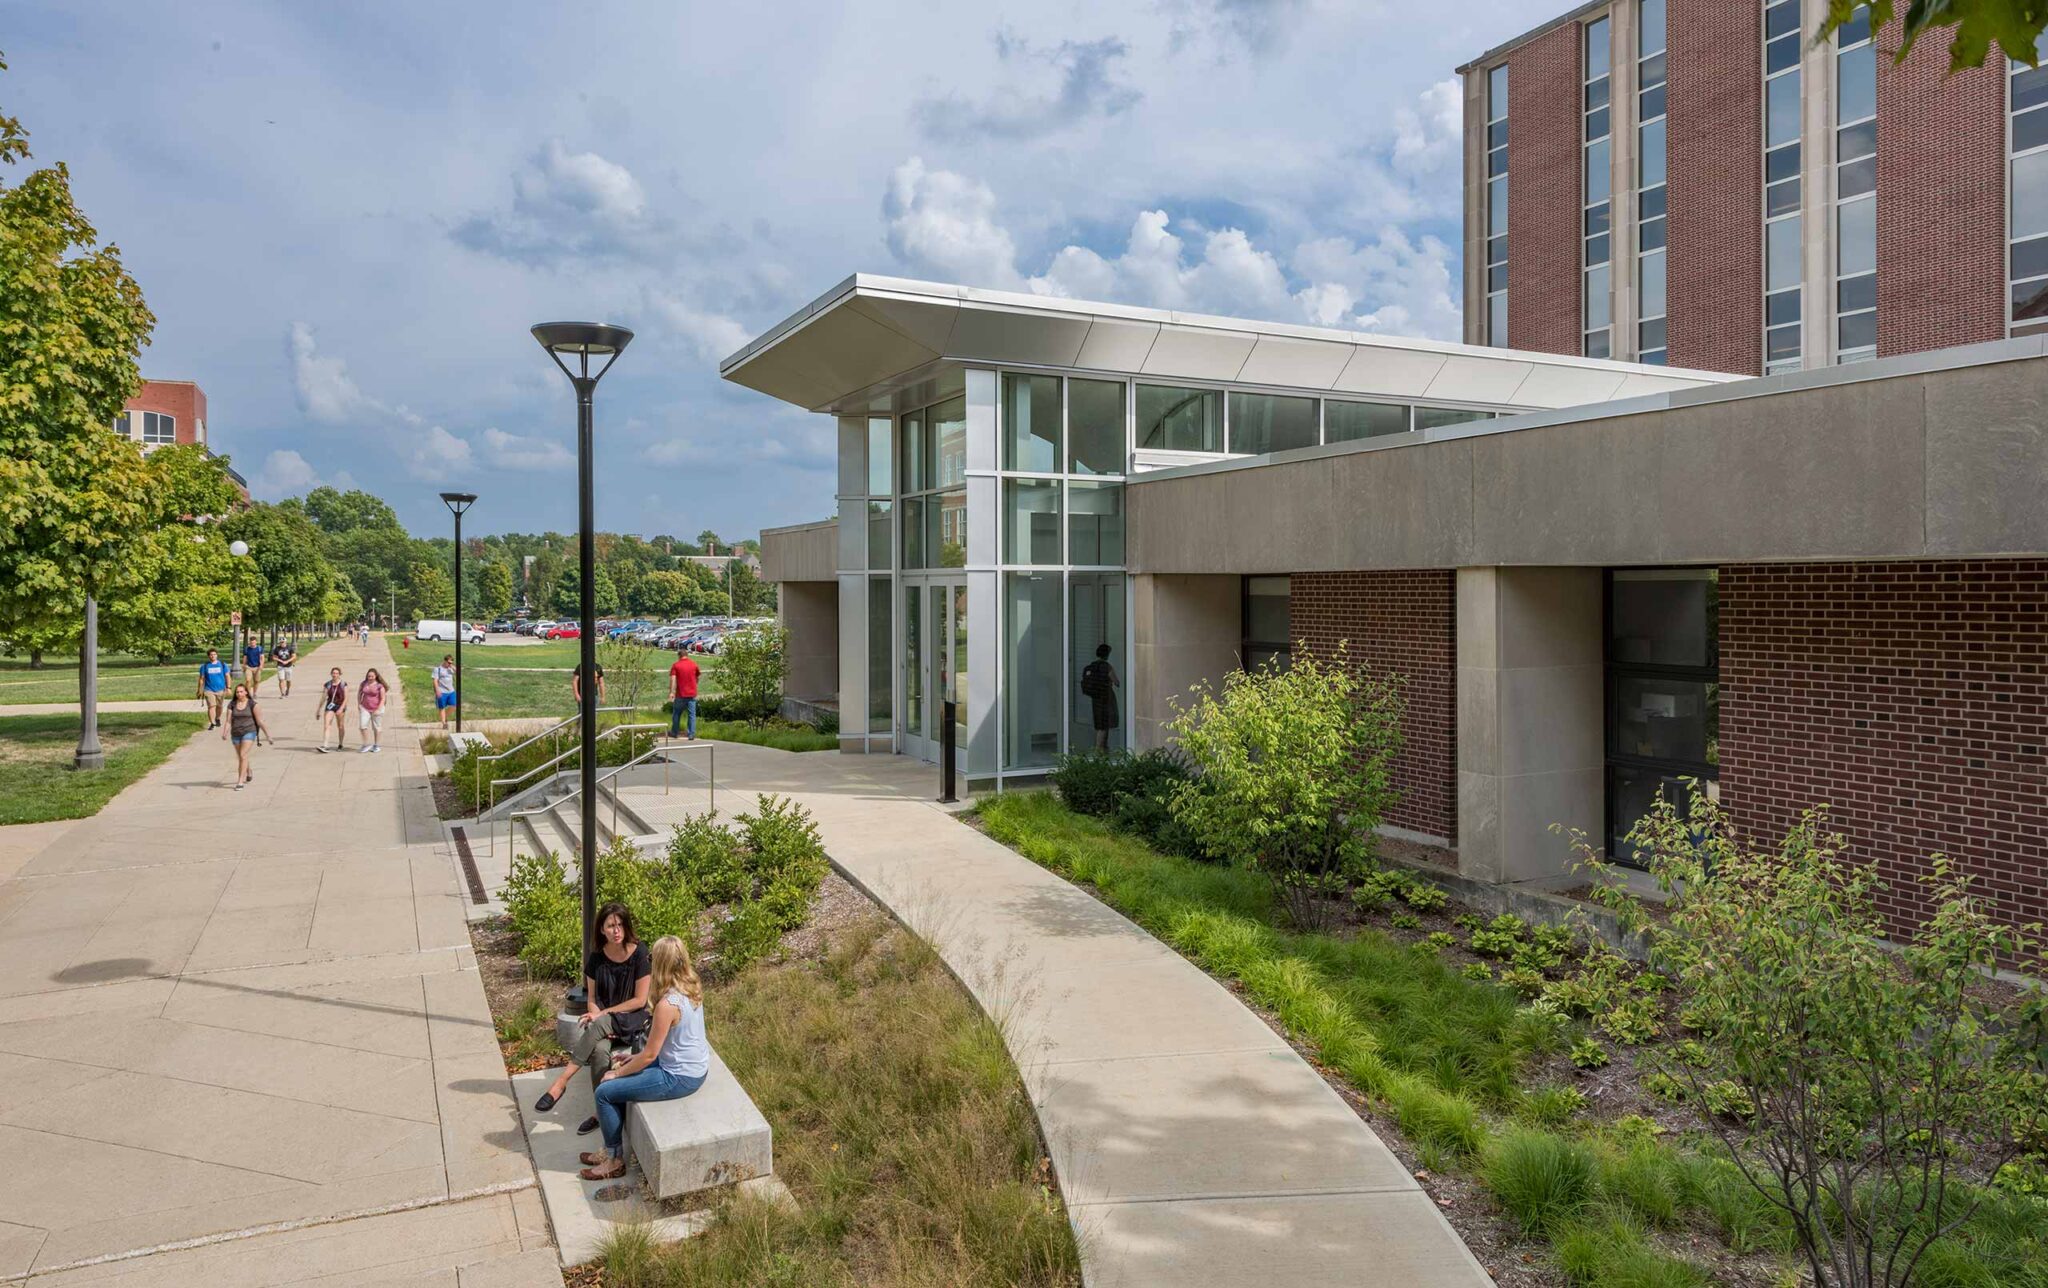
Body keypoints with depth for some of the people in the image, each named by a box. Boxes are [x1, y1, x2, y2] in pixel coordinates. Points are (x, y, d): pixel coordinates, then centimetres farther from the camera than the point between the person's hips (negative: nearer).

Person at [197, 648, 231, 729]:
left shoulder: (223, 665, 3)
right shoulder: (204, 666, 2)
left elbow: (227, 676, 5)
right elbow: (201, 679, 5)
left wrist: (228, 688, -2)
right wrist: (200, 690, 4)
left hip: (221, 690, 1)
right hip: (209, 690, -1)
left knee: (219, 706, 13)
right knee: (211, 706, -12)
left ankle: (217, 719, 36)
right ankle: (212, 723, -13)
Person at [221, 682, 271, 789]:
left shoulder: (252, 704, -7)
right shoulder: (232, 704, 0)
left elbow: (259, 720, -5)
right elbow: (229, 721, -5)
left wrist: (266, 733, -6)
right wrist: (225, 733, -20)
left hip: (249, 732, -4)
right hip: (236, 733, 4)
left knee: (243, 755, -16)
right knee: (240, 756, 17)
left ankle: (240, 781, -16)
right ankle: (249, 773, 44)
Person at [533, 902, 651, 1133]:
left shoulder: (640, 954, -12)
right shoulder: (597, 957, 1)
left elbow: (639, 1000, -11)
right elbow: (591, 998, 6)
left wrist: (603, 1014, -14)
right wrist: (595, 1016, -14)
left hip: (632, 1020, -3)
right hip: (602, 1020, 3)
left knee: (596, 1026, -34)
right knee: (599, 1049, -31)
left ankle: (562, 1082, -27)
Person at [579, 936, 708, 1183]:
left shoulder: (667, 1004, -27)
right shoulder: (692, 989, -1)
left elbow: (649, 1055, -18)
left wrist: (617, 1074, -3)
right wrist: (636, 1057, 12)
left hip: (680, 1077, -9)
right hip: (696, 1066, 9)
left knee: (605, 1092, 0)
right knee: (620, 1075, 21)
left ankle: (615, 1160, 15)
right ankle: (612, 1148, 29)